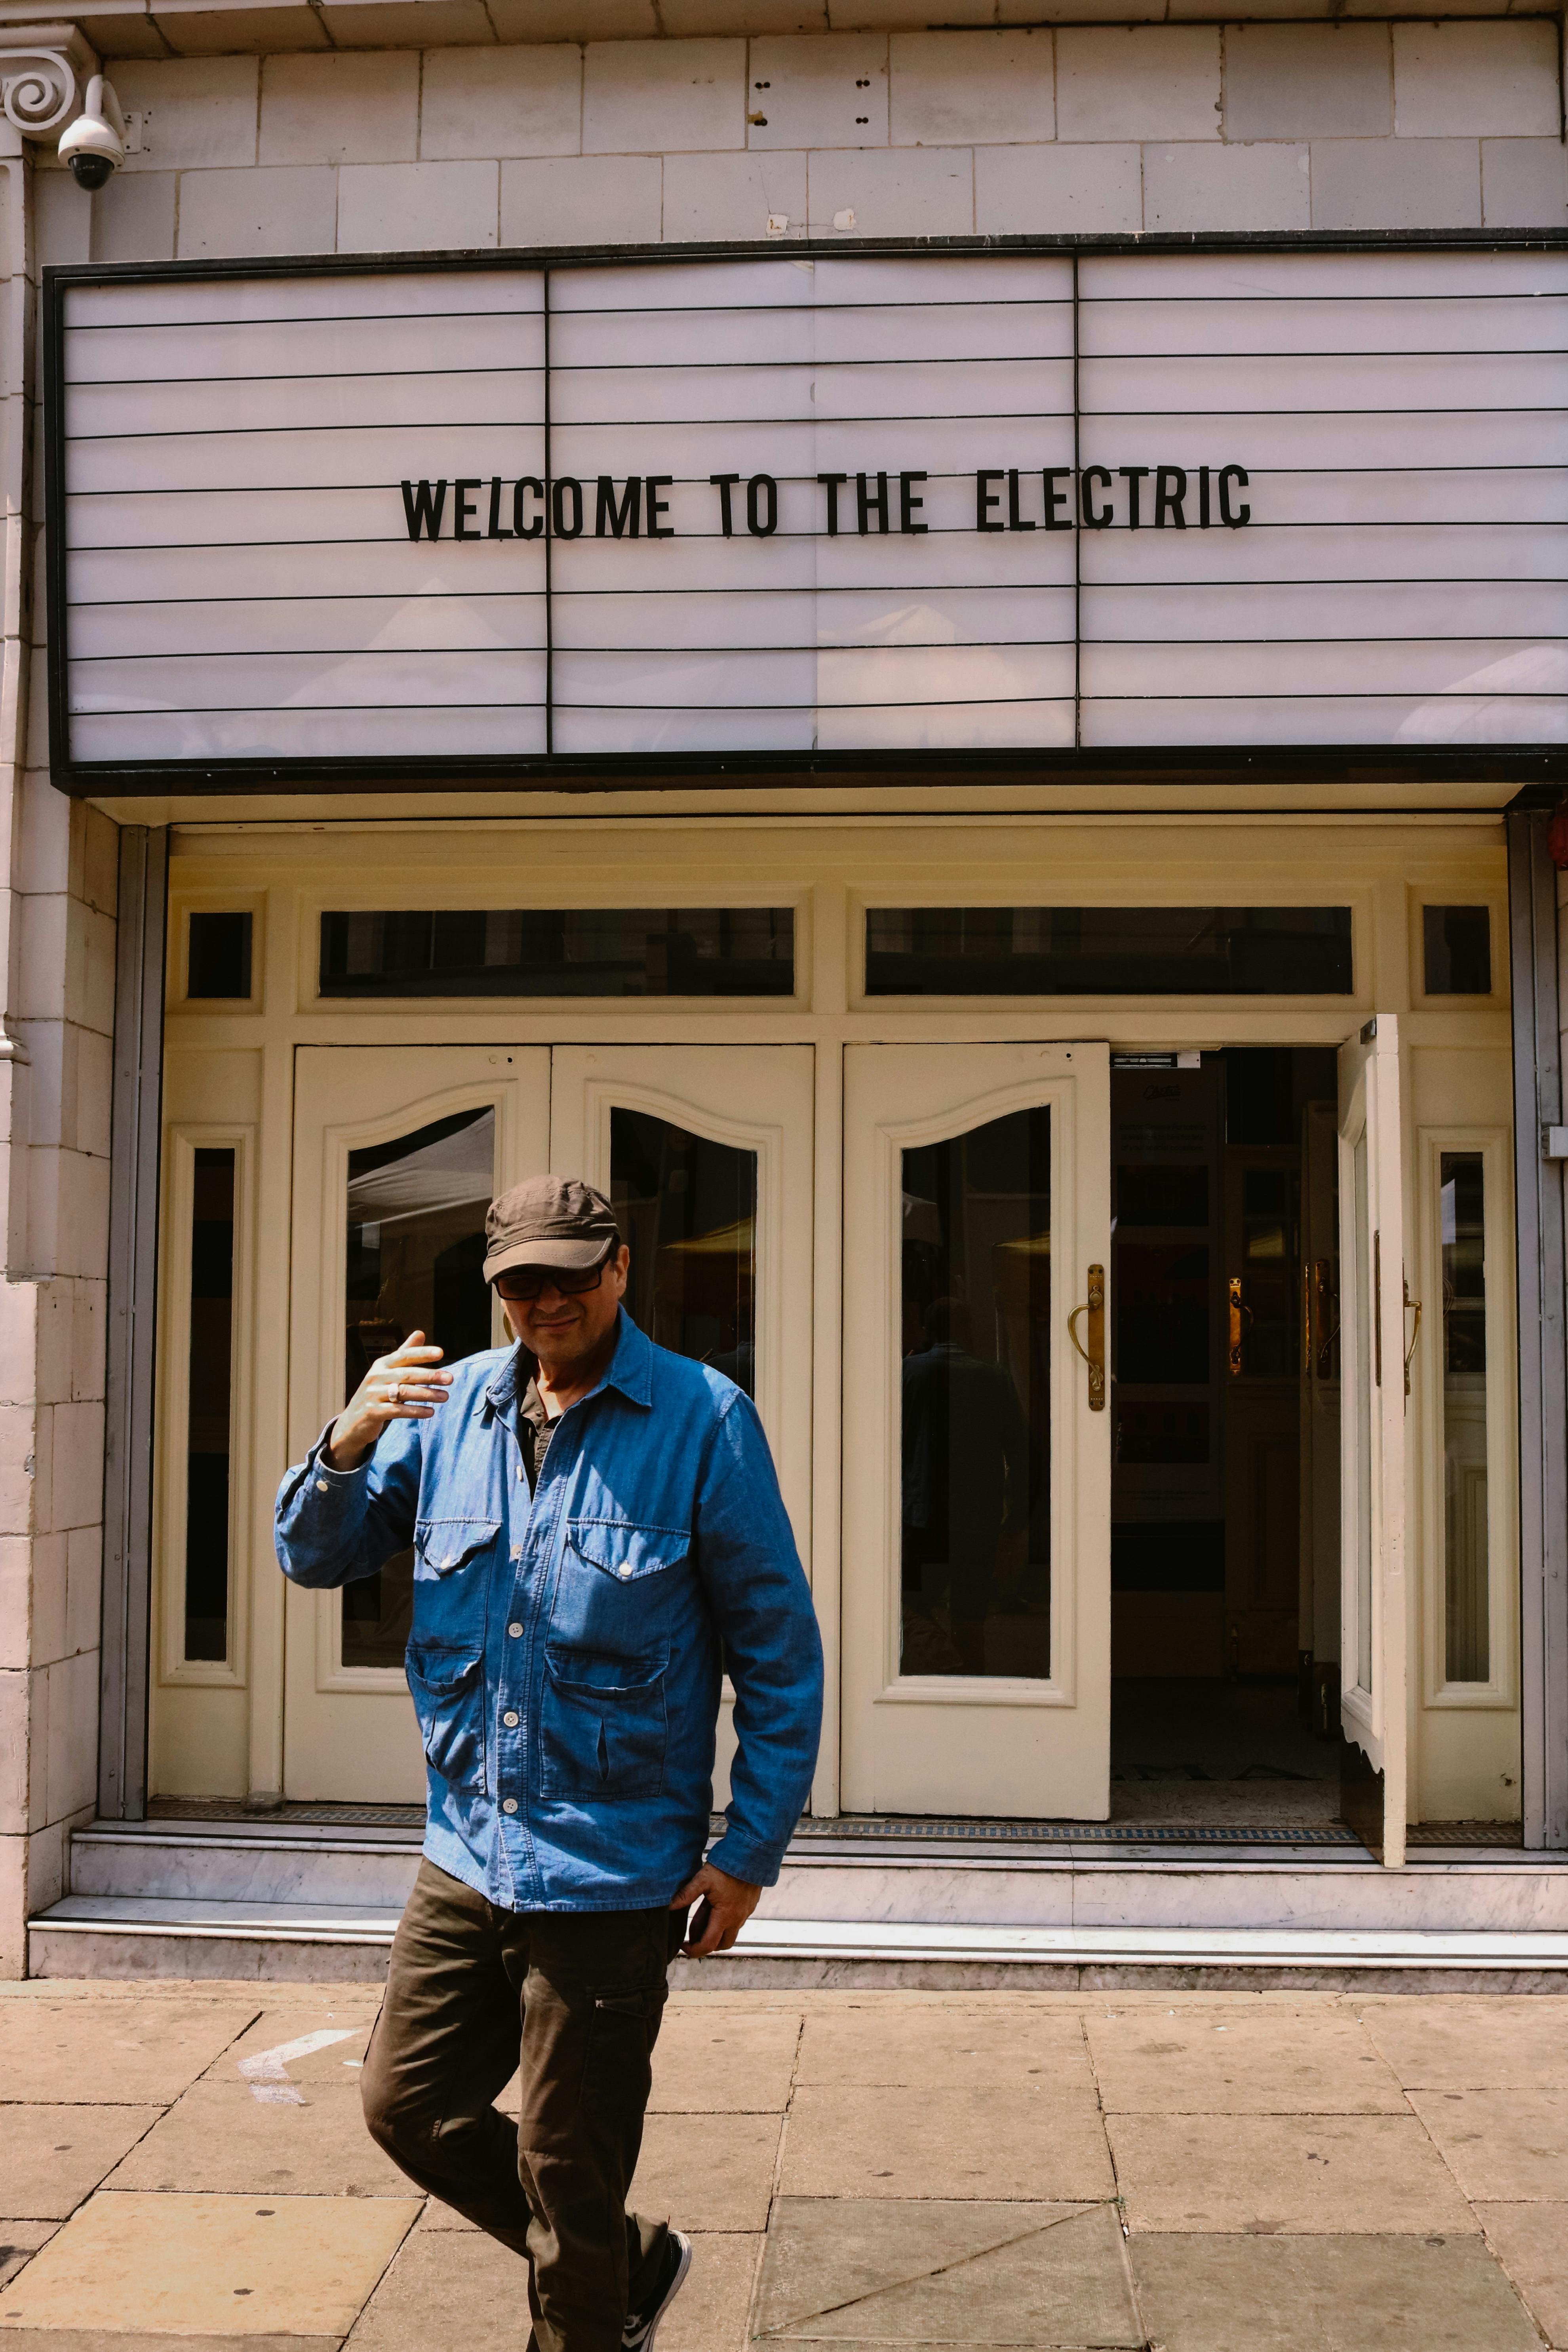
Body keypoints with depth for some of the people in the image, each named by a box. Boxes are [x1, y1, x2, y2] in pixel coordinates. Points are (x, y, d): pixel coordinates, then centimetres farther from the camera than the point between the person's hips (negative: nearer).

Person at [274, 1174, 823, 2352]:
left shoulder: (703, 1419, -10)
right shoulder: (452, 1405, 3)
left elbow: (779, 1649, -7)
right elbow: (315, 1556, 7)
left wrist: (750, 1854, -10)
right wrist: (349, 1445, -14)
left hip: (612, 1874, -5)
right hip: (466, 1857, 6)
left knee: (568, 2176, 7)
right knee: (408, 2105, 17)